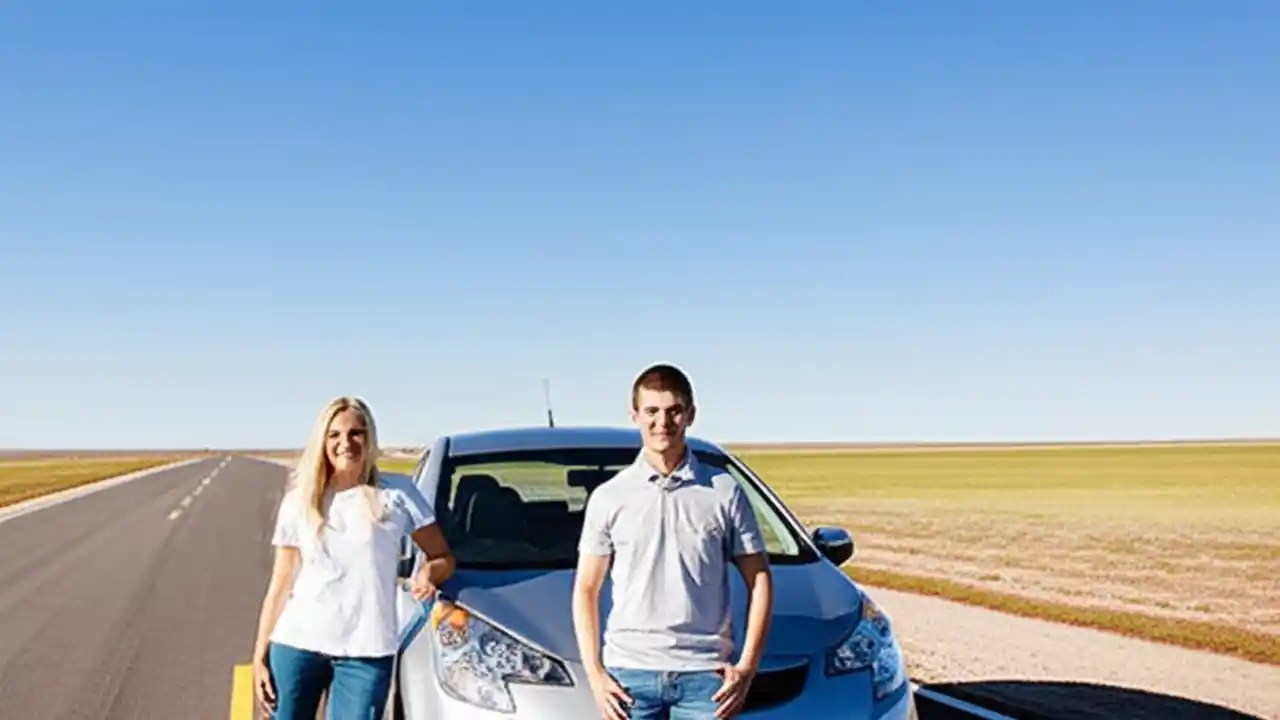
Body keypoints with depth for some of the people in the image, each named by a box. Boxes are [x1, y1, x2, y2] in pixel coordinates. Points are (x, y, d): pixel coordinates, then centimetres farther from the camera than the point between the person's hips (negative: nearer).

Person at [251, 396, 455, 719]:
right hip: (296, 643, 2)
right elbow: (280, 586, 9)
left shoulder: (397, 493, 2)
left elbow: (444, 558, 5)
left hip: (366, 652, -2)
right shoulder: (299, 501, 7)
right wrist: (260, 655, 4)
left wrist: (428, 572, -18)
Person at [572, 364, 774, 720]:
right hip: (629, 672, 1)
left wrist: (747, 667, -3)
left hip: (705, 674, 0)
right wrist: (594, 673, -2)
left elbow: (758, 579, 5)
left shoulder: (725, 493, 2)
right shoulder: (609, 497, 4)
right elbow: (586, 589, 7)